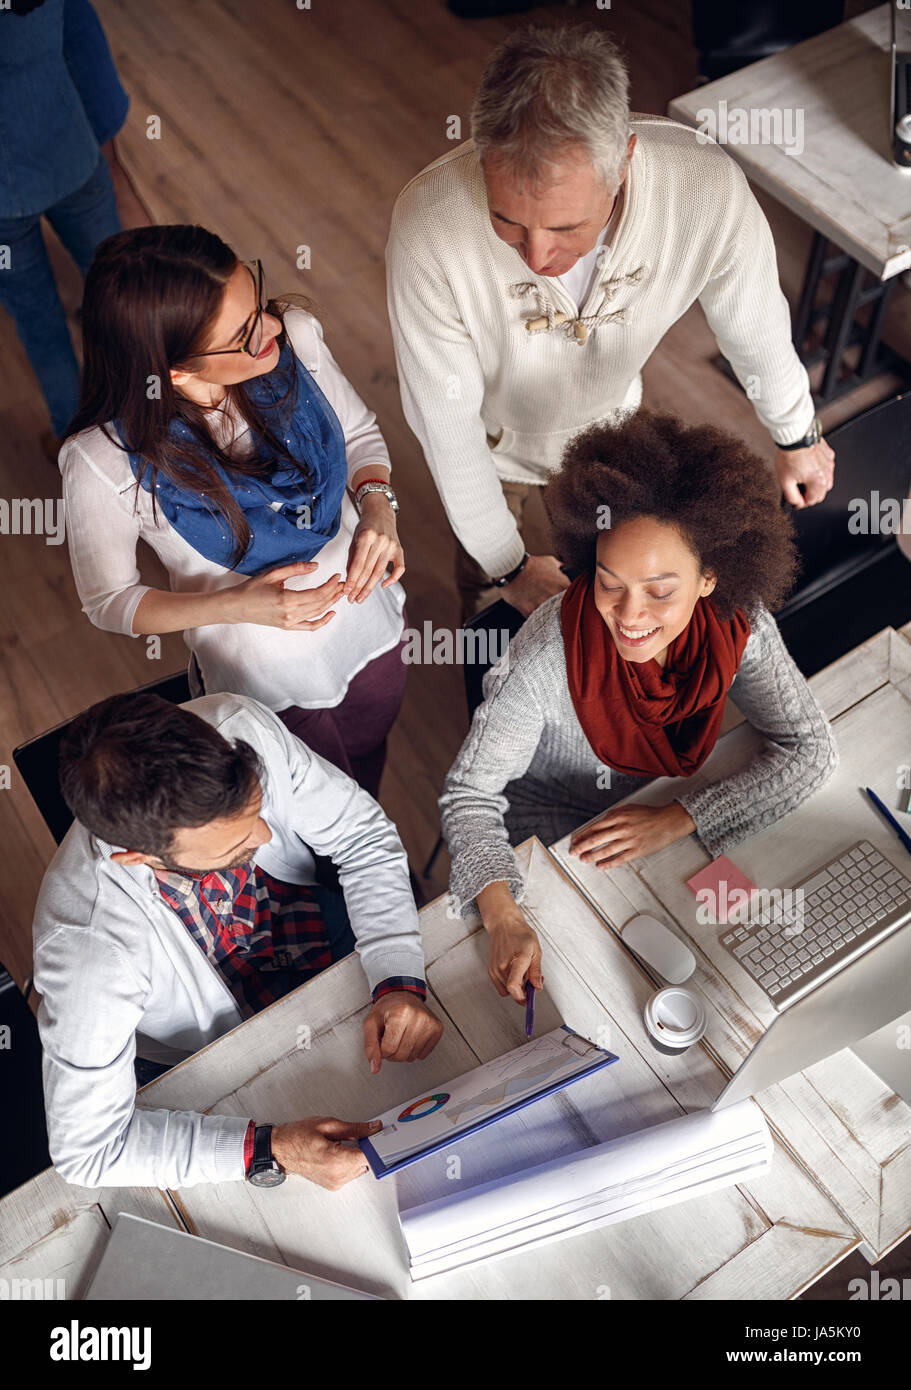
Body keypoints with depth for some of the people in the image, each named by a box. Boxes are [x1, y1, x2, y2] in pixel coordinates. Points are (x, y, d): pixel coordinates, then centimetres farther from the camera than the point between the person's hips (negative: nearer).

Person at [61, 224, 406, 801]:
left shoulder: (296, 336, -25)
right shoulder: (103, 460, -34)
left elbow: (360, 431, -3)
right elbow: (109, 600, -16)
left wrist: (377, 507, -24)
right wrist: (236, 605, -31)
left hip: (373, 622, 4)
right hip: (269, 683, -3)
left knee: (367, 779, 34)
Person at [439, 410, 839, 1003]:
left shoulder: (739, 626, -25)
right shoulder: (548, 657, -36)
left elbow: (812, 748, -17)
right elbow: (470, 792, -27)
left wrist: (679, 818, -27)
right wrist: (504, 920, -43)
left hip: (662, 823, 4)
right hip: (542, 840, -3)